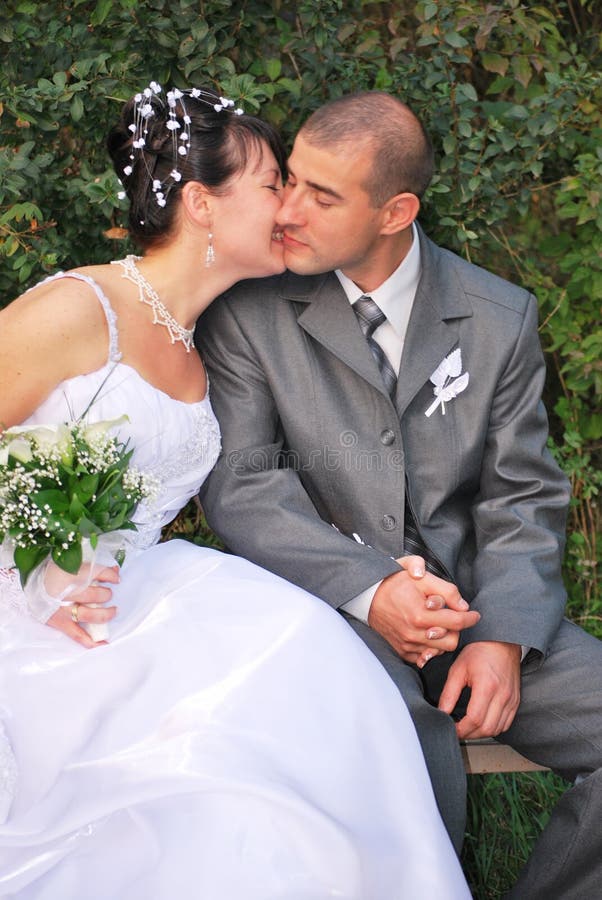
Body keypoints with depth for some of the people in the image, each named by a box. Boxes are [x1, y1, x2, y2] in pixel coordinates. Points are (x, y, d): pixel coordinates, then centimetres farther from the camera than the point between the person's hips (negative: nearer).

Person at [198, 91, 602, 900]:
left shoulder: (501, 317, 6)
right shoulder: (248, 313, -1)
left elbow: (523, 497, 5)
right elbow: (240, 487, -7)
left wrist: (502, 638, -11)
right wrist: (368, 590, -19)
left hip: (471, 600, 4)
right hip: (326, 604, -3)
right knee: (410, 749, -33)